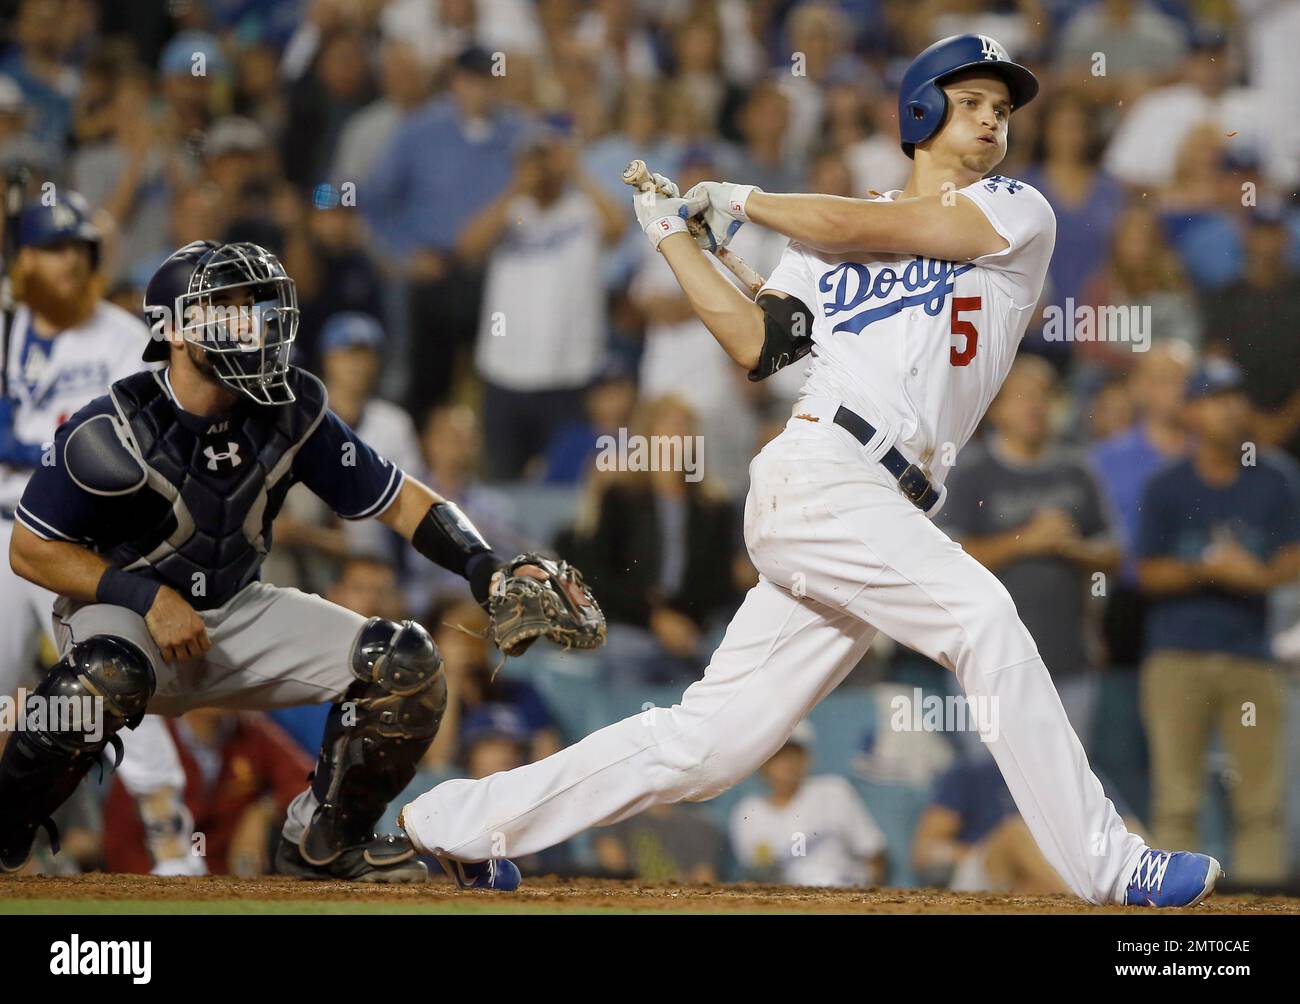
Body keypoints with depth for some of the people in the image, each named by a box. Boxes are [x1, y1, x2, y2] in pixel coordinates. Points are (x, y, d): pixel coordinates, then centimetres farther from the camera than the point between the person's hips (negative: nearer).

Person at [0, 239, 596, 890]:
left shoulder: (291, 413, -8)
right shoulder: (111, 432, -21)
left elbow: (397, 500, -1)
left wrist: (484, 568, -18)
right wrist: (148, 597, -24)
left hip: (236, 616, 5)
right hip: (119, 612, -5)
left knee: (405, 665, -10)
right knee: (107, 678, -41)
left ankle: (324, 839, 10)